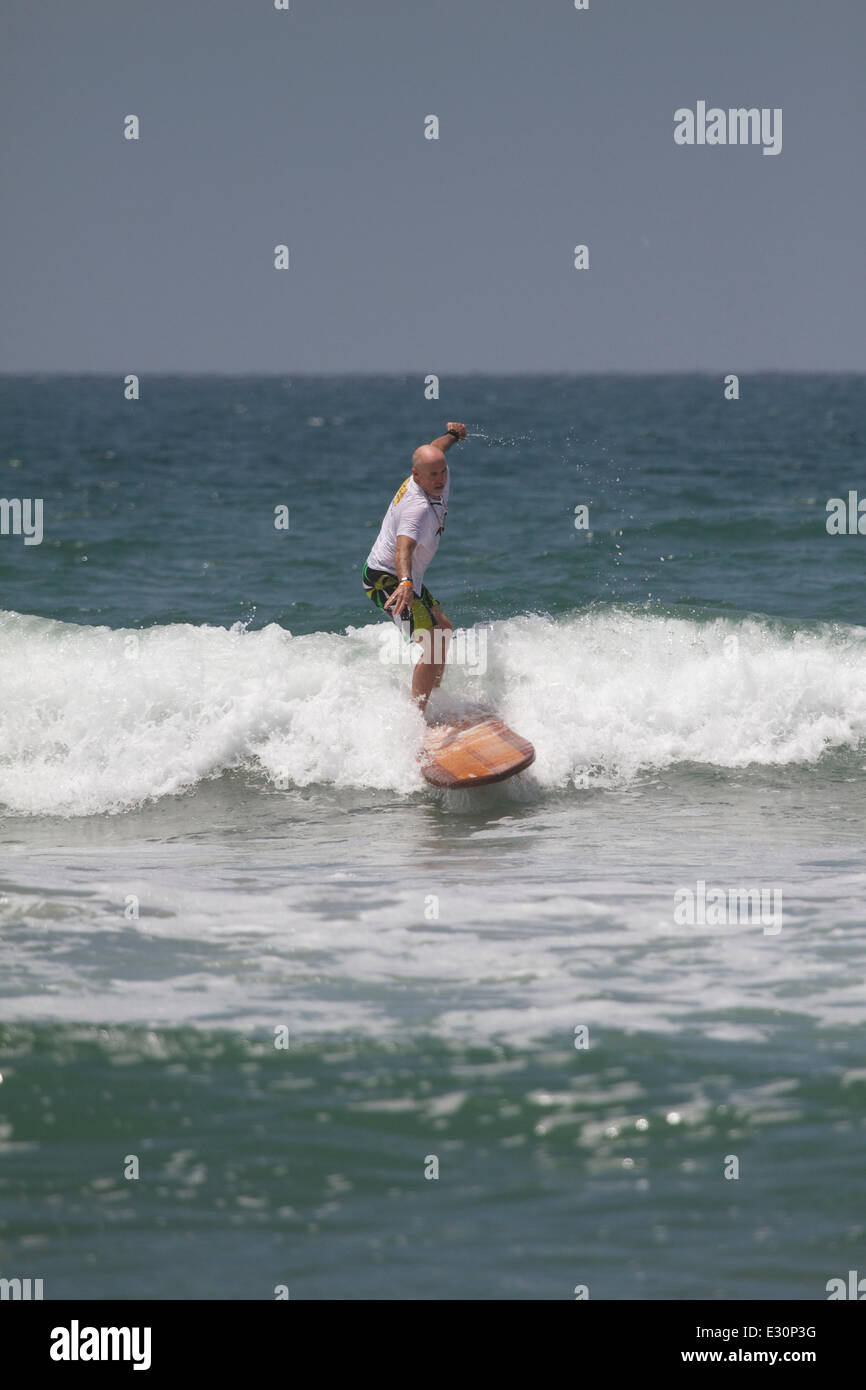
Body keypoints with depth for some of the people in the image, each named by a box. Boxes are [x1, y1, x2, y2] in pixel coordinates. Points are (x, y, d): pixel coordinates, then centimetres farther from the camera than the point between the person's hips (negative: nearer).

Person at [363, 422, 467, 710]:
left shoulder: (439, 475, -6)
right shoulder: (418, 508, -34)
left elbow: (433, 450, 19)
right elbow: (403, 549, -50)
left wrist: (452, 435, 40)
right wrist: (405, 584, -67)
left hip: (405, 578, 11)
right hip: (387, 581, -11)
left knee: (444, 629, 26)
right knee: (434, 644, -22)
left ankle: (432, 700, 40)